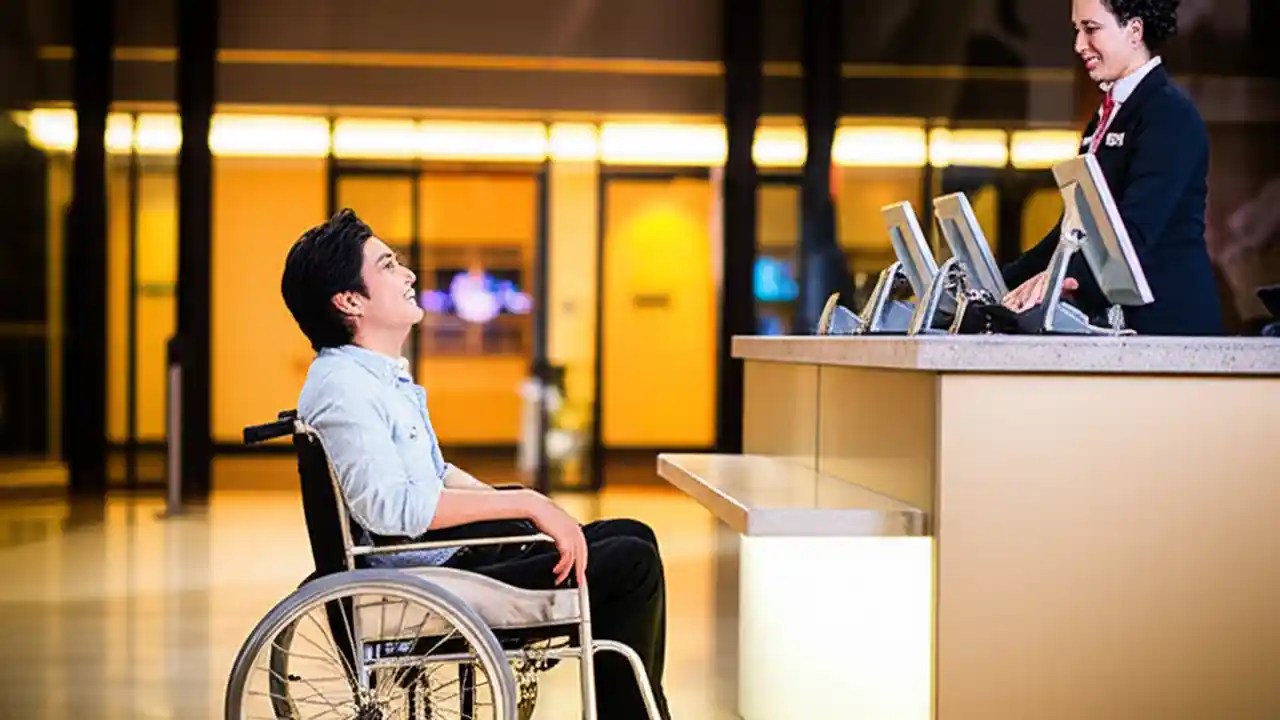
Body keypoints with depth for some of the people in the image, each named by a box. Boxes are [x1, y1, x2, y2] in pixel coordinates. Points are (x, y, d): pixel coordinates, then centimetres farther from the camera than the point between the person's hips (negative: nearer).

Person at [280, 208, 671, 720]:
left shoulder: (383, 375, 14)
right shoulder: (342, 385, -18)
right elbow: (390, 507, -29)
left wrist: (540, 514, 7)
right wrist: (527, 505, -25)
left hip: (445, 549, 10)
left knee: (632, 538, 12)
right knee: (630, 563, -13)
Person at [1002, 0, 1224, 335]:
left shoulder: (1170, 112, -11)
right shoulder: (1107, 112, 17)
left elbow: (1137, 227, -23)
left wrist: (1068, 275, -38)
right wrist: (1004, 282, 12)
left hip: (1167, 320, -8)